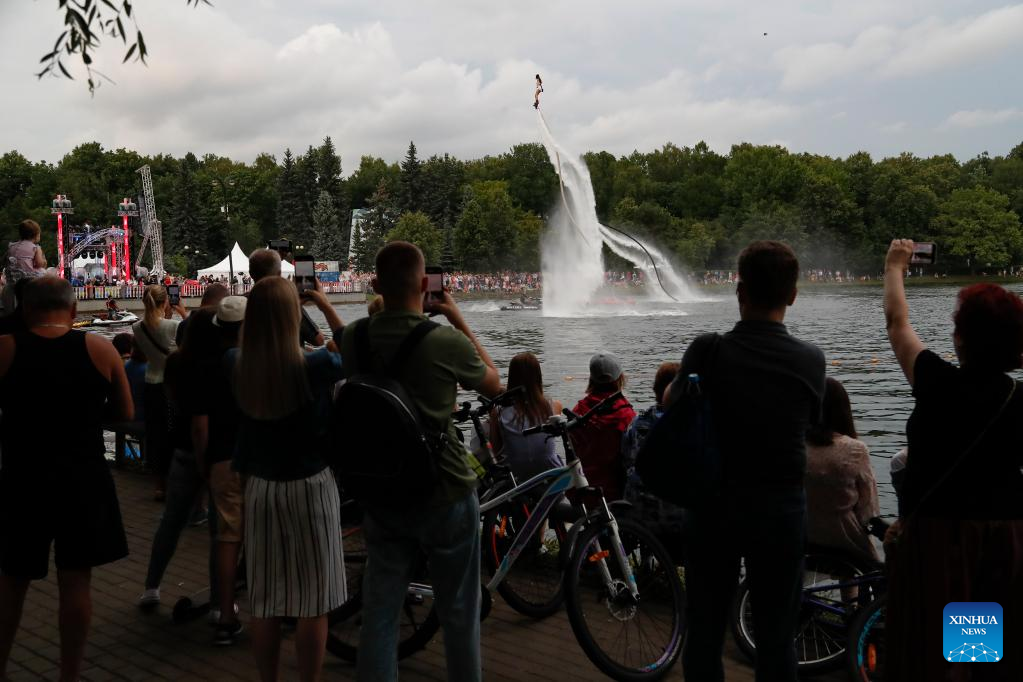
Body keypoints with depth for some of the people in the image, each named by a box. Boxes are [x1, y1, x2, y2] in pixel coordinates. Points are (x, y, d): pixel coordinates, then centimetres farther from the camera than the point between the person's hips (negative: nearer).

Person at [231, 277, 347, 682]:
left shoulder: (236, 366, -8)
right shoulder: (317, 366, -20)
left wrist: (261, 305, 20)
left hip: (259, 489, 4)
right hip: (310, 489, -4)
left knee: (265, 603, 15)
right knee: (313, 603, 8)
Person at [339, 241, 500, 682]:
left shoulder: (354, 338, -7)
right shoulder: (447, 342, -19)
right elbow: (493, 384, 2)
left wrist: (379, 314, 12)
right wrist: (459, 320, 4)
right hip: (444, 495, -3)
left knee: (379, 612, 12)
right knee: (458, 613, 13)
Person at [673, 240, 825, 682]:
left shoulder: (708, 350, -12)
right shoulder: (810, 361, -8)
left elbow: (672, 399, 4)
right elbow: (812, 421, 8)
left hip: (714, 505, 0)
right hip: (781, 509, 1)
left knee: (704, 632, 12)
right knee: (776, 637, 13)